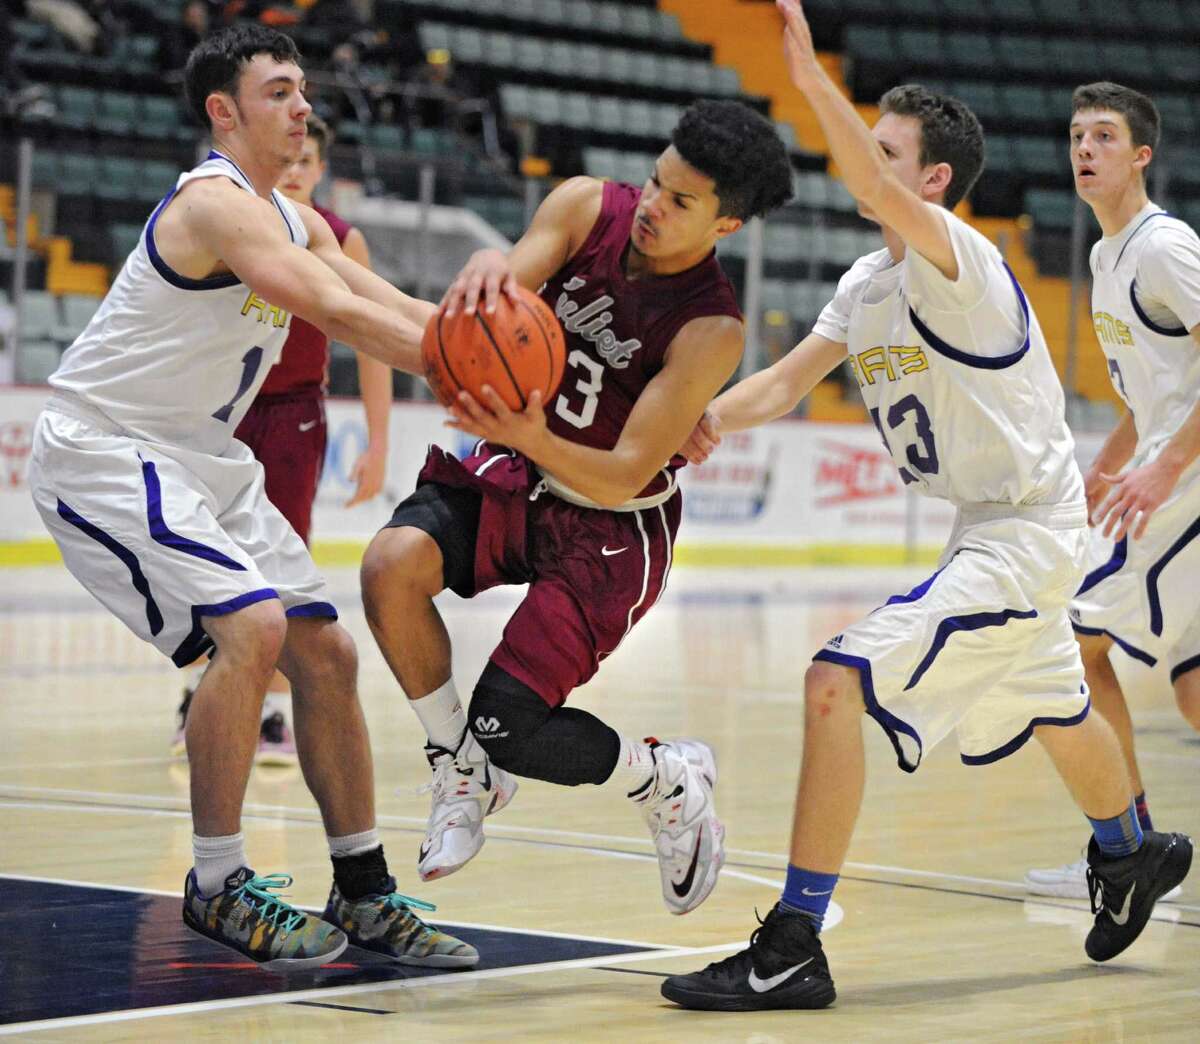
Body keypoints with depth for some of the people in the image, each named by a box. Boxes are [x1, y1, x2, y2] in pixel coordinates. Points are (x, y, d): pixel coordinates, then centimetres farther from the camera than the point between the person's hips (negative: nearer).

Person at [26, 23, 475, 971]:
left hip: (201, 459, 10)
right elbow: (340, 314, -29)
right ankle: (219, 887, -13)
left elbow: (395, 308, 4)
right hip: (103, 449, -10)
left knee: (325, 653, 5)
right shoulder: (217, 203, -20)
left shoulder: (294, 220, 11)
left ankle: (364, 894, 13)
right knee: (252, 625, -25)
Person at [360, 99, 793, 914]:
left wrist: (533, 439, -46)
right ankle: (463, 774, -2)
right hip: (512, 474, 5)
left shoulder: (710, 330, -24)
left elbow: (622, 478, -26)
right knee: (392, 565, -25)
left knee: (510, 726, -14)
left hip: (608, 527, -4)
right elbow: (488, 322, -24)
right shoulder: (586, 207, -12)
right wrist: (488, 268, -48)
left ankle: (670, 781, 17)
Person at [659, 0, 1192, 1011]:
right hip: (991, 530, 11)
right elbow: (789, 378, 5)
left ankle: (793, 947, -18)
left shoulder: (959, 263, -21)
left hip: (1026, 534, -11)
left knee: (837, 683, -21)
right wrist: (710, 418, -14)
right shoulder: (867, 284, 7)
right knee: (1051, 708, 32)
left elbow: (878, 192, -40)